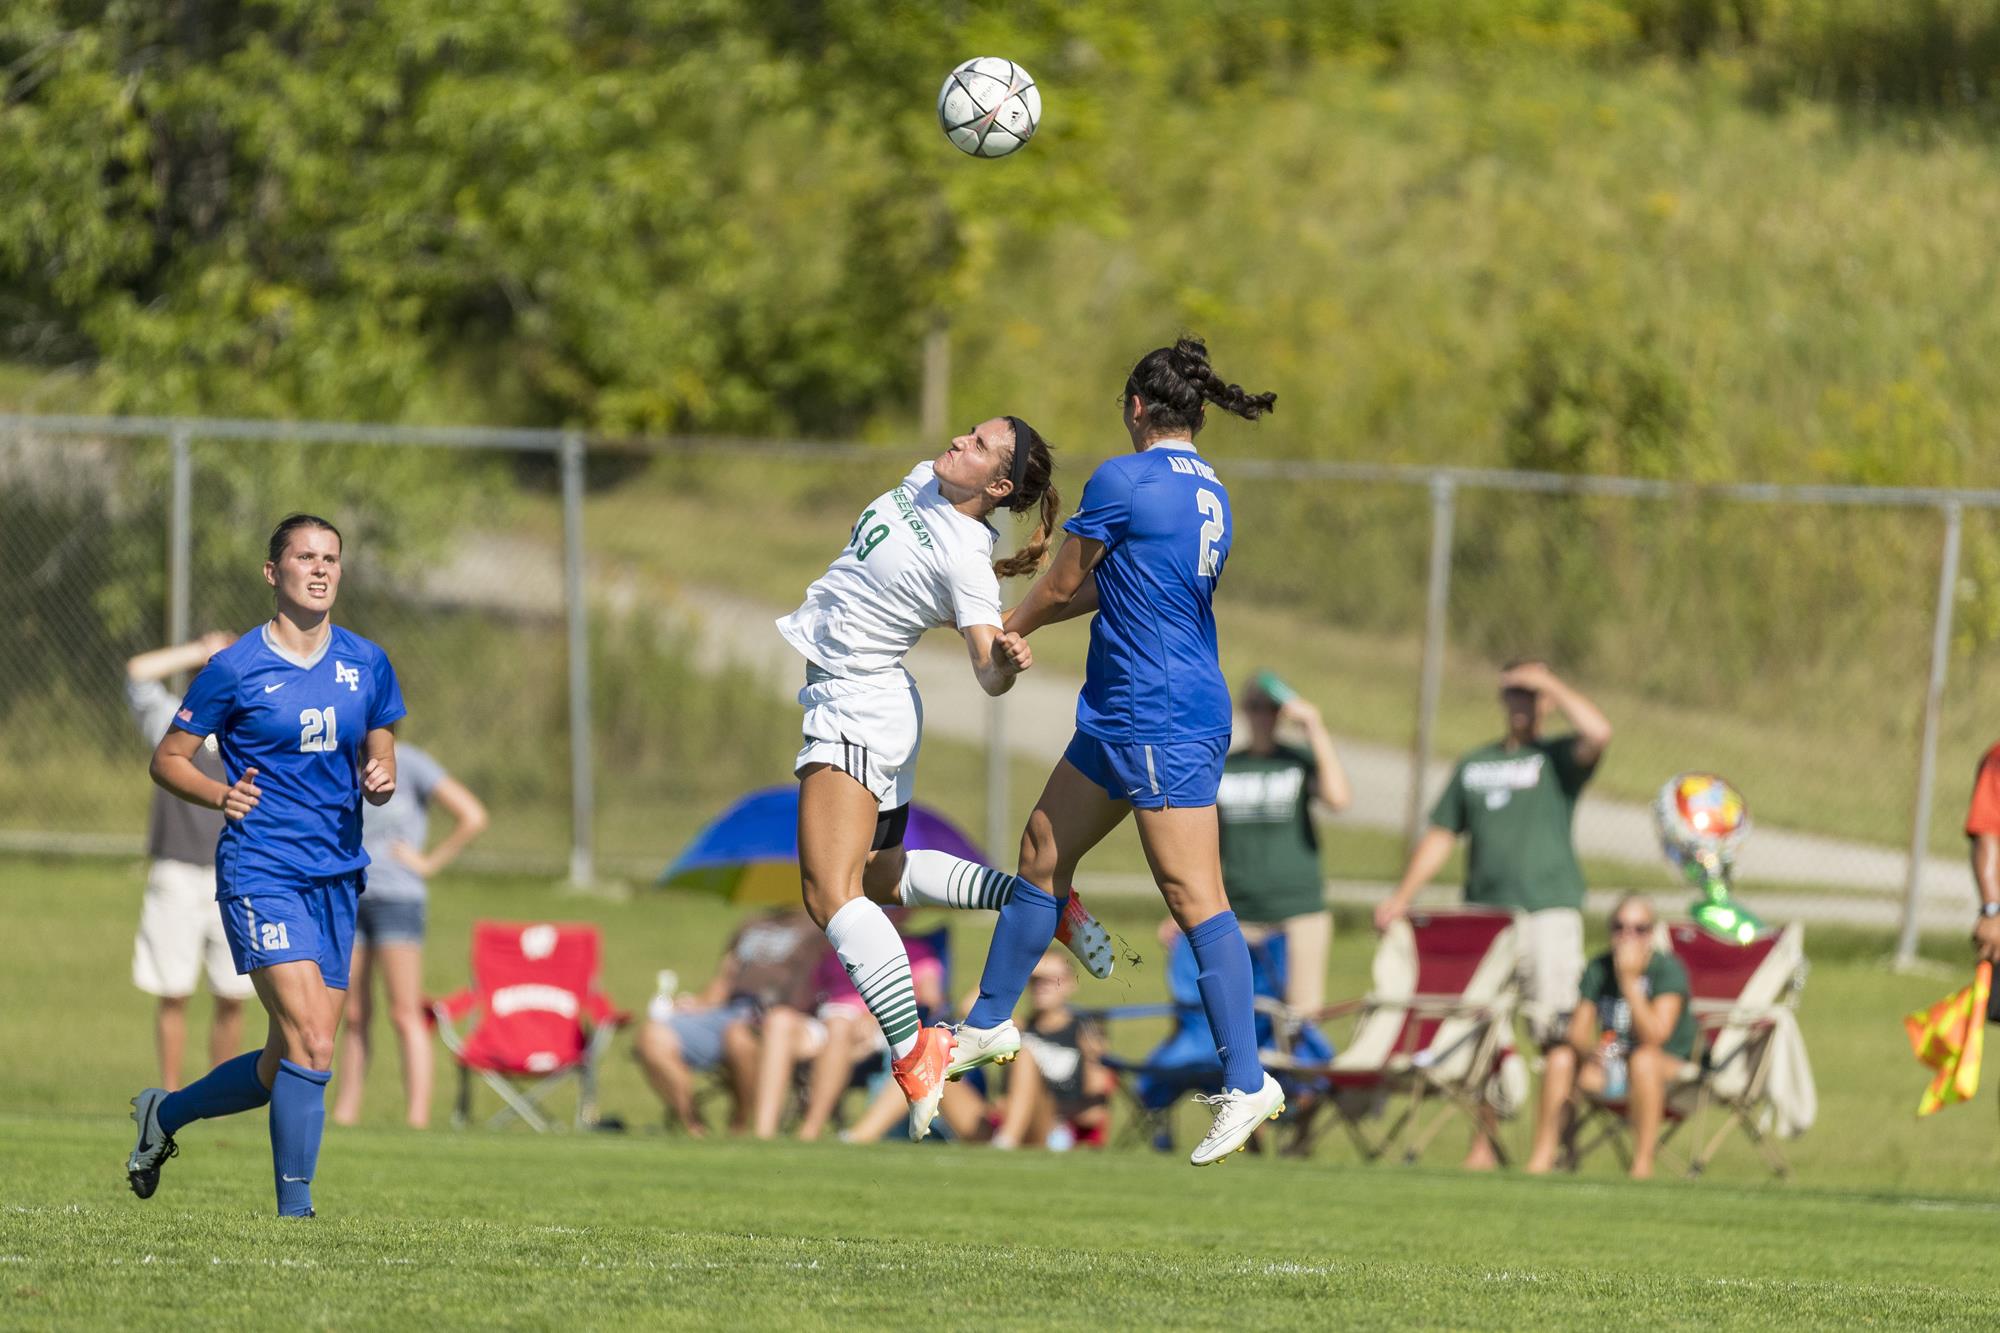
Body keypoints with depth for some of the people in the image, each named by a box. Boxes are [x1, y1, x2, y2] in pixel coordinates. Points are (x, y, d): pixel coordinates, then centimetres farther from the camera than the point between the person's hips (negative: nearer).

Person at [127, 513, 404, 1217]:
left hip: (339, 877, 6)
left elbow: (380, 761, 18)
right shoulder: (235, 668, -4)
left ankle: (163, 1112, 35)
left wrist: (380, 783, -6)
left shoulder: (367, 664, 9)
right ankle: (295, 1211, -12)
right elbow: (168, 758, 3)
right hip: (261, 874, -6)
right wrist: (220, 795, -16)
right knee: (312, 1046, -20)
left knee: (282, 1070, 9)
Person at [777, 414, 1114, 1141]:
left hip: (859, 709, -10)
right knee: (883, 877, 23)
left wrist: (1006, 662, -46)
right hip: (853, 705, 10)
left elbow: (990, 675, -28)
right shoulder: (923, 481, 1)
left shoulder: (964, 562, -21)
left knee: (831, 891, -20)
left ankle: (914, 1056, -26)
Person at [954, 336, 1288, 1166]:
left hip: (1163, 723, -10)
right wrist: (1022, 625, 28)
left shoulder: (1122, 482, -13)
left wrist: (1008, 628, 18)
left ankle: (1247, 1082, -16)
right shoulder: (1209, 494, 12)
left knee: (1194, 895, -12)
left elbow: (1063, 587, -2)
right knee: (1045, 848, 19)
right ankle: (990, 1024, 32)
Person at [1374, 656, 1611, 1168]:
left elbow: (1597, 733, -15)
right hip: (1485, 910, 4)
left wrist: (1550, 682, -3)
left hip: (1550, 909, -4)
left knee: (1555, 1030, -11)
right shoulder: (1475, 765, 20)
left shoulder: (1558, 758, 7)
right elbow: (1441, 835, 21)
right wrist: (1403, 896, 11)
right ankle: (1484, 1142, 3)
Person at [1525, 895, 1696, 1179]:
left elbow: (1655, 1036, -25)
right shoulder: (1598, 969, 1)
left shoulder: (1667, 970, -13)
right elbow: (1577, 1031, -4)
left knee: (1643, 1059, -37)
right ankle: (1542, 1157, -14)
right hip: (1609, 1068, 5)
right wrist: (1587, 1050, -29)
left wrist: (1629, 980, -29)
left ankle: (1643, 1162, -35)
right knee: (1560, 1057, -18)